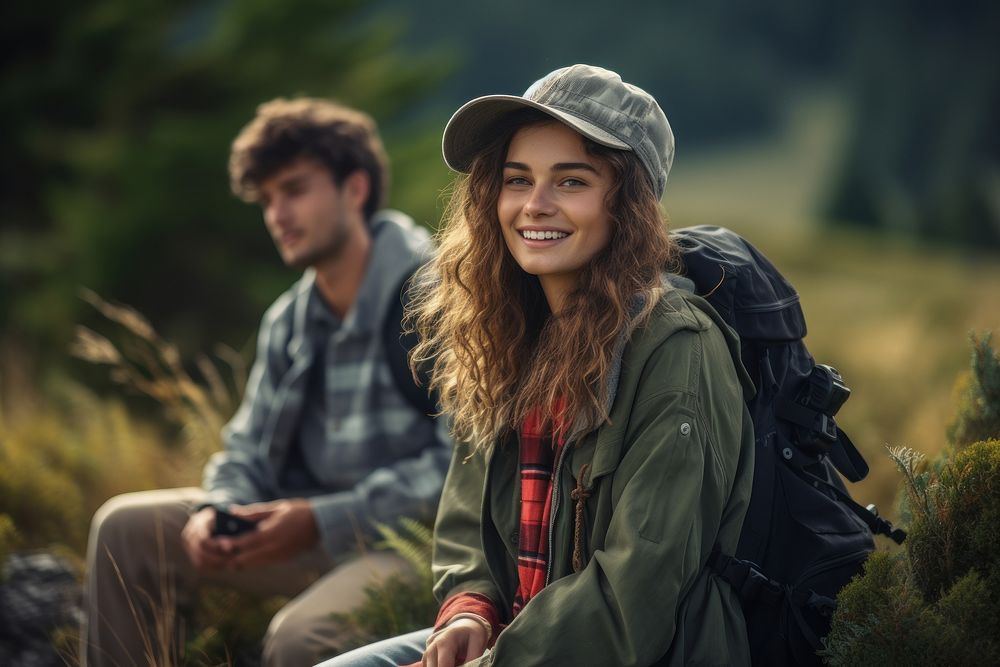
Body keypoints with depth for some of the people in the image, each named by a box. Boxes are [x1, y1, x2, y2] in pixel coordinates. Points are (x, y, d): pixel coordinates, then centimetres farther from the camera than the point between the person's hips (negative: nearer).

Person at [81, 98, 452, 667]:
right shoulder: (289, 321, 9)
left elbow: (466, 464, -22)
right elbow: (249, 450, 15)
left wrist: (323, 519, -24)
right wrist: (215, 510, -9)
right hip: (323, 530, 8)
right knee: (126, 527, 4)